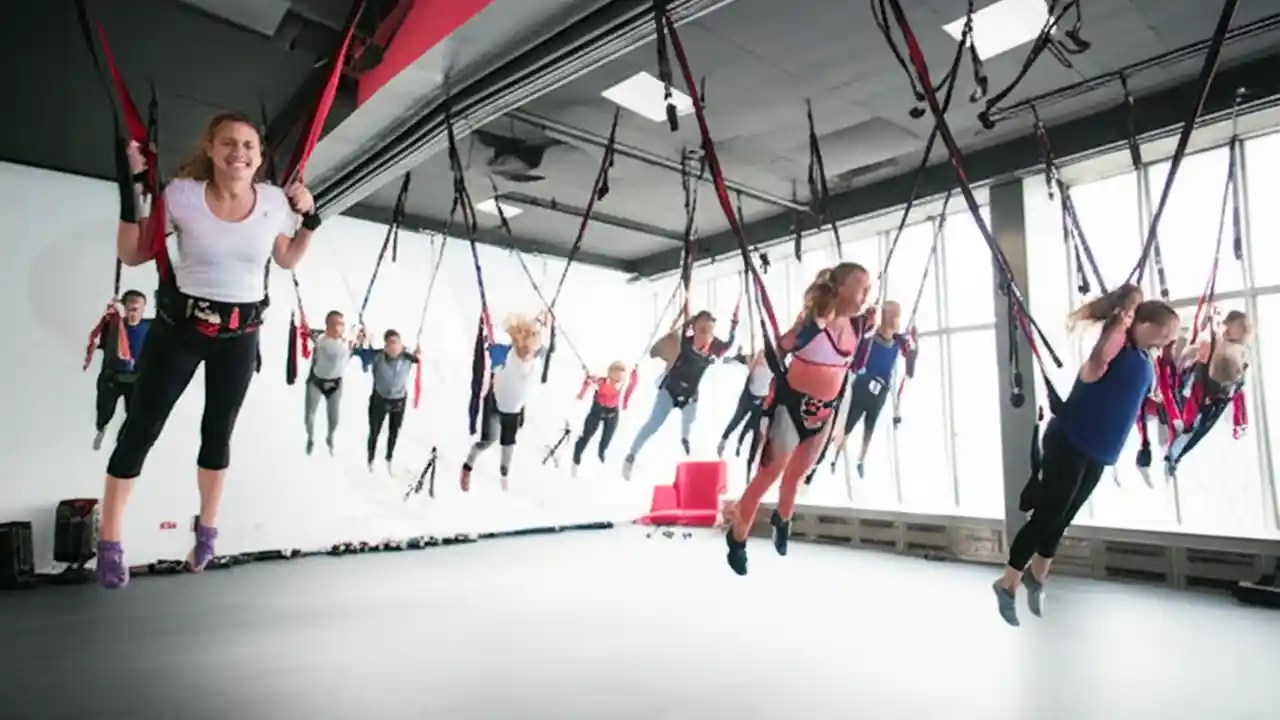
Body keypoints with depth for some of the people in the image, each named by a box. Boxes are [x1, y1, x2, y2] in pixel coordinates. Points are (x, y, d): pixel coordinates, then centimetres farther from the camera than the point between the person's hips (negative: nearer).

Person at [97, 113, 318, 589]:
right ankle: (109, 541, 17)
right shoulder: (182, 194, -11)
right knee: (141, 428, 2)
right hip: (178, 328, -2)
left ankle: (206, 531, 30)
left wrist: (310, 219, -3)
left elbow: (287, 260, 12)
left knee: (218, 432, 12)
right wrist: (131, 189, -13)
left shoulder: (274, 201, -5)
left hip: (240, 336, 2)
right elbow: (131, 254, -3)